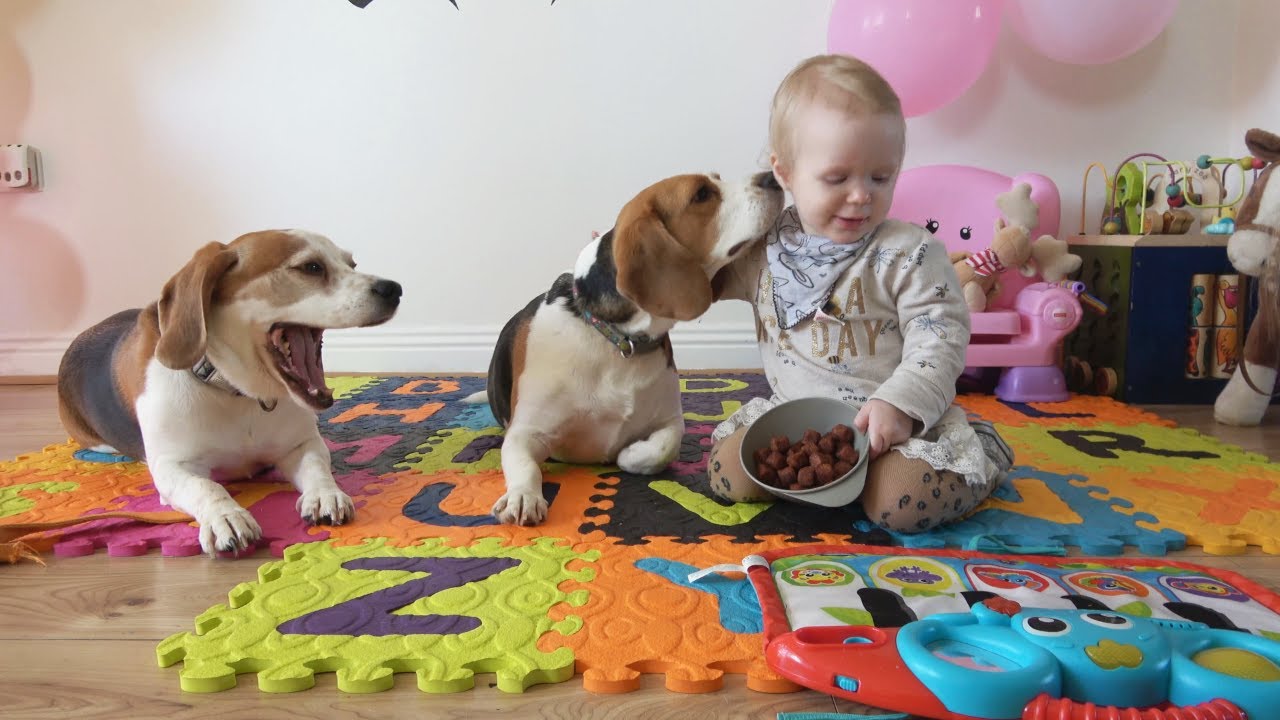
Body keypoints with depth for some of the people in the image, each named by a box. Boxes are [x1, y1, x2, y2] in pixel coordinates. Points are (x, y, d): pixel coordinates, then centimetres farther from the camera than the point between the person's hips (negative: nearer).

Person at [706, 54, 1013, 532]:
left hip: (898, 420, -3)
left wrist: (901, 403, -28)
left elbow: (940, 337, -14)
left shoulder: (908, 253, -11)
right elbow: (715, 281, 17)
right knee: (729, 474, -14)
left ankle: (980, 454, 7)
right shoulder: (765, 246, -1)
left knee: (899, 503, -25)